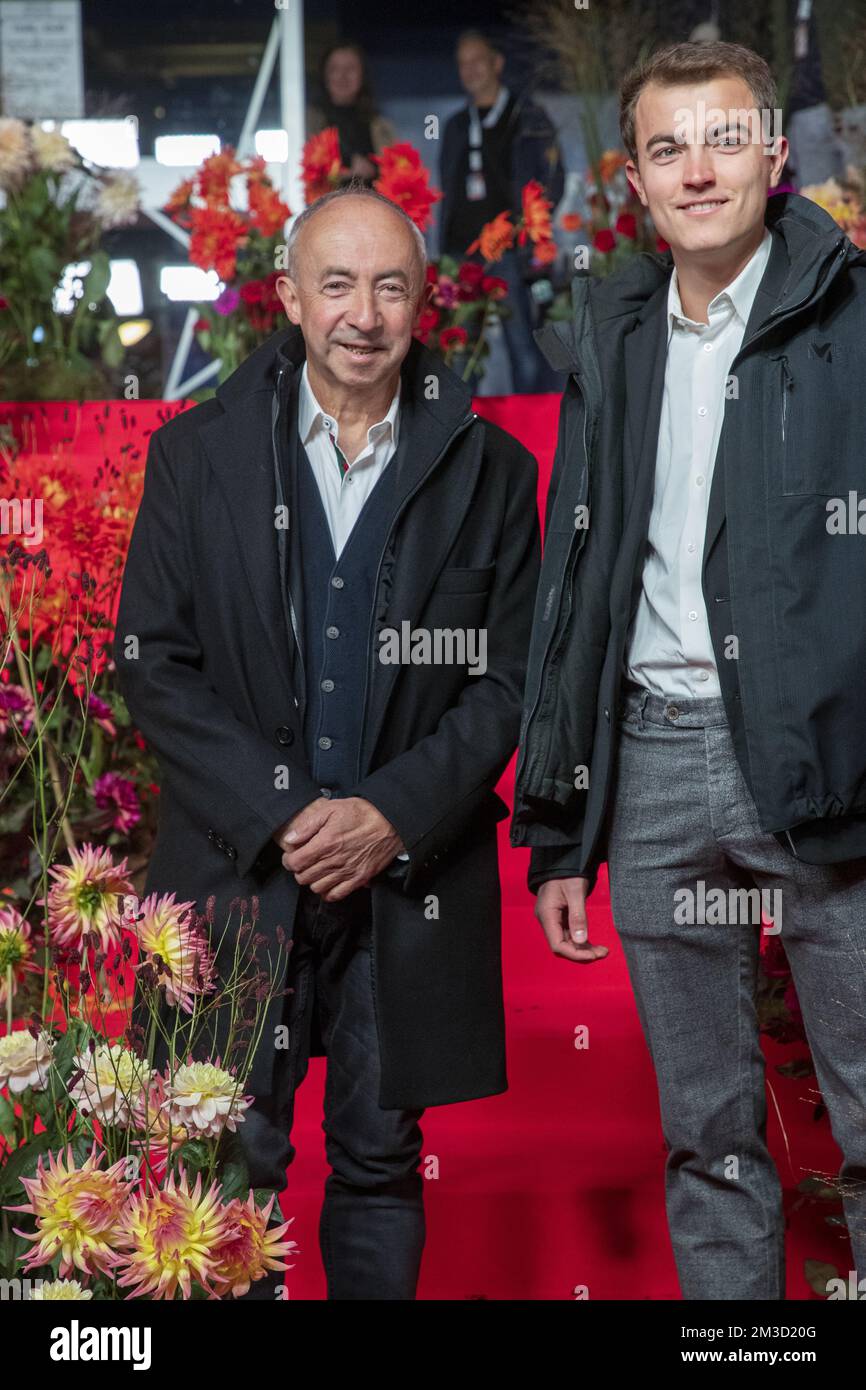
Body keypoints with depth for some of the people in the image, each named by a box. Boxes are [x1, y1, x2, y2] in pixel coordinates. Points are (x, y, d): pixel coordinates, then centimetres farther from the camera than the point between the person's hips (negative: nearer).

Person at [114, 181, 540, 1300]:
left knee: (382, 1158, 10)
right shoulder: (196, 453, 3)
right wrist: (278, 815, -11)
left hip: (410, 881, 1)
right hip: (238, 870, 0)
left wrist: (394, 816, -11)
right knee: (235, 1163, 0)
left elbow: (504, 680, 3)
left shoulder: (489, 471, 4)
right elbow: (151, 662, 0)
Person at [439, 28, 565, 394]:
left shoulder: (528, 118, 7)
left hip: (511, 251, -4)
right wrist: (444, 249, 10)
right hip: (462, 252, 4)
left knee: (526, 353, -7)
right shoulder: (456, 126, 21)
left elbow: (552, 183, 1)